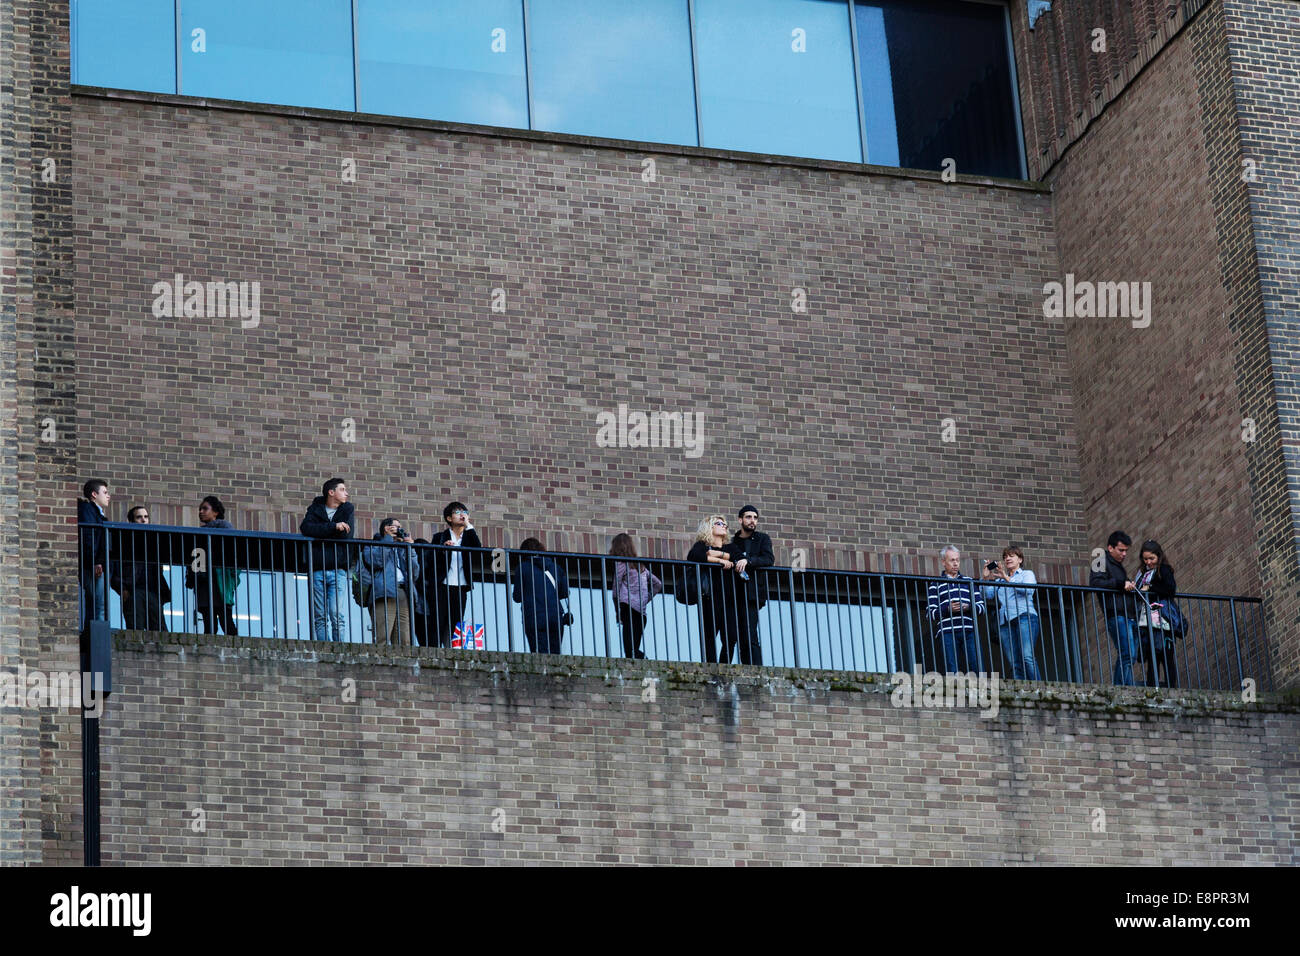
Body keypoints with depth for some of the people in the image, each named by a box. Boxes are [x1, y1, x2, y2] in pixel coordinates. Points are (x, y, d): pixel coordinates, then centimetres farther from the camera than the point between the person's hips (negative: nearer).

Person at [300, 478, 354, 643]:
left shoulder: (347, 510, 12)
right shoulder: (315, 510, 12)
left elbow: (345, 534, -4)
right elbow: (306, 528, -9)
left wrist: (320, 531, -3)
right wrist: (333, 527, -14)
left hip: (338, 569, -1)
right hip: (317, 570, 1)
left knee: (336, 615, -12)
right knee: (320, 617, -1)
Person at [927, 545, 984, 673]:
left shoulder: (968, 581, 21)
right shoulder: (936, 585, 13)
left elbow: (981, 607, 17)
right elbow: (931, 614, 6)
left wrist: (968, 607, -4)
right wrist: (948, 609, -10)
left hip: (969, 630, 2)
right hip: (947, 632, -2)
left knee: (978, 667, -8)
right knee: (952, 671, -7)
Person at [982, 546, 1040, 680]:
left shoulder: (1027, 574, 17)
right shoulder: (1000, 581, 29)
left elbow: (1029, 589, -4)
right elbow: (988, 595, 15)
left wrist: (1008, 579, -10)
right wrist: (986, 578, 4)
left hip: (1024, 617, -5)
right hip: (1005, 622, 5)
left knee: (1027, 657, -23)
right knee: (1014, 664, -8)